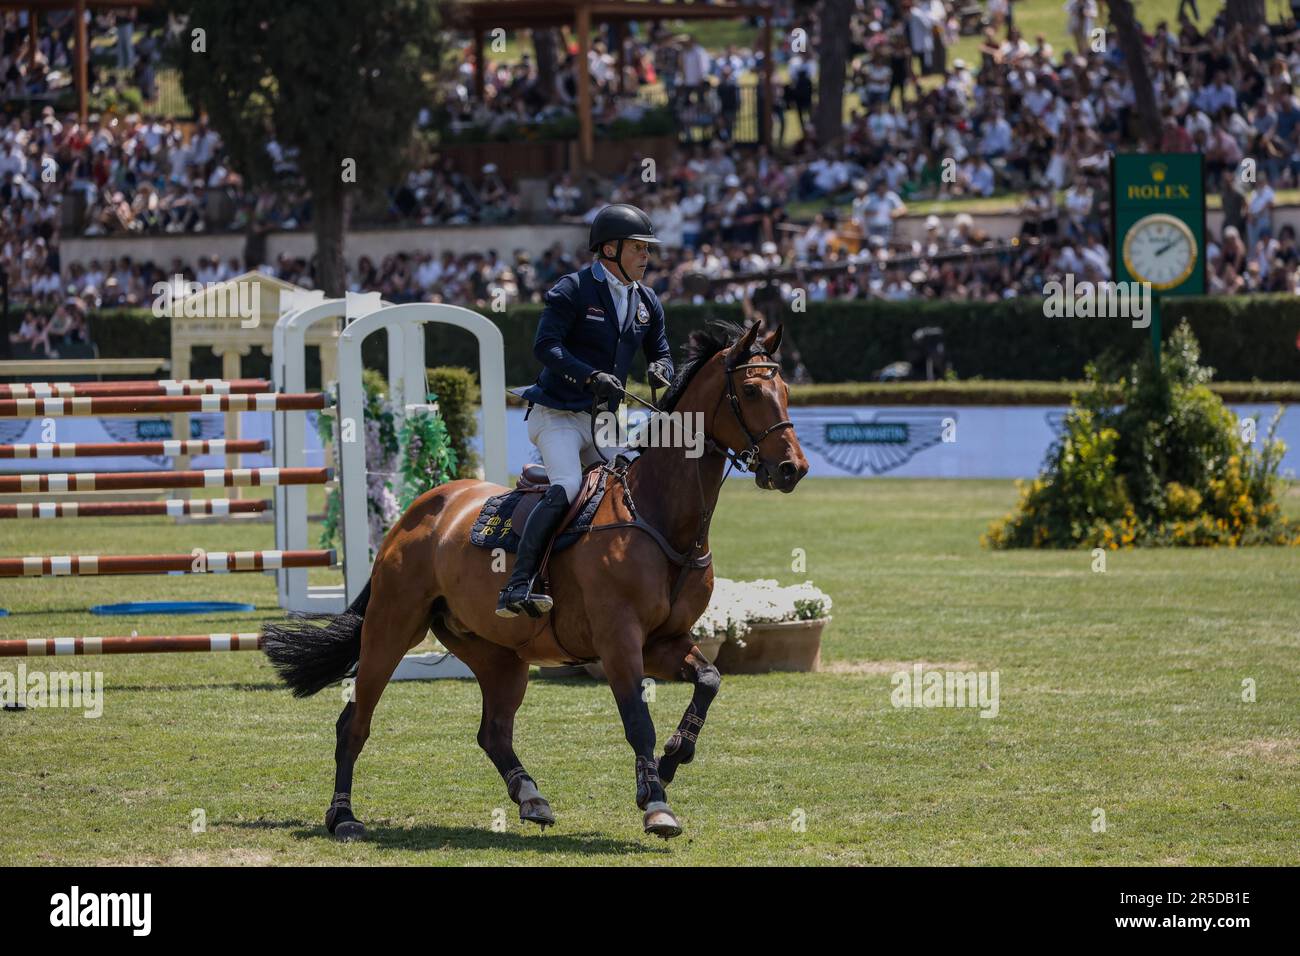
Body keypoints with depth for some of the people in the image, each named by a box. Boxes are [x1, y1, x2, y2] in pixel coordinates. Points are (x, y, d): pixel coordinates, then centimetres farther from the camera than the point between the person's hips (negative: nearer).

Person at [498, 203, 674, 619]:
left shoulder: (647, 302, 11)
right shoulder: (572, 290, -11)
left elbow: (660, 352, 19)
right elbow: (545, 346, -19)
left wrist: (661, 369, -7)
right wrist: (591, 376, -31)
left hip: (604, 420, 8)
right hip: (558, 414, -8)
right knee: (565, 488, -26)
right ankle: (516, 588, -32)